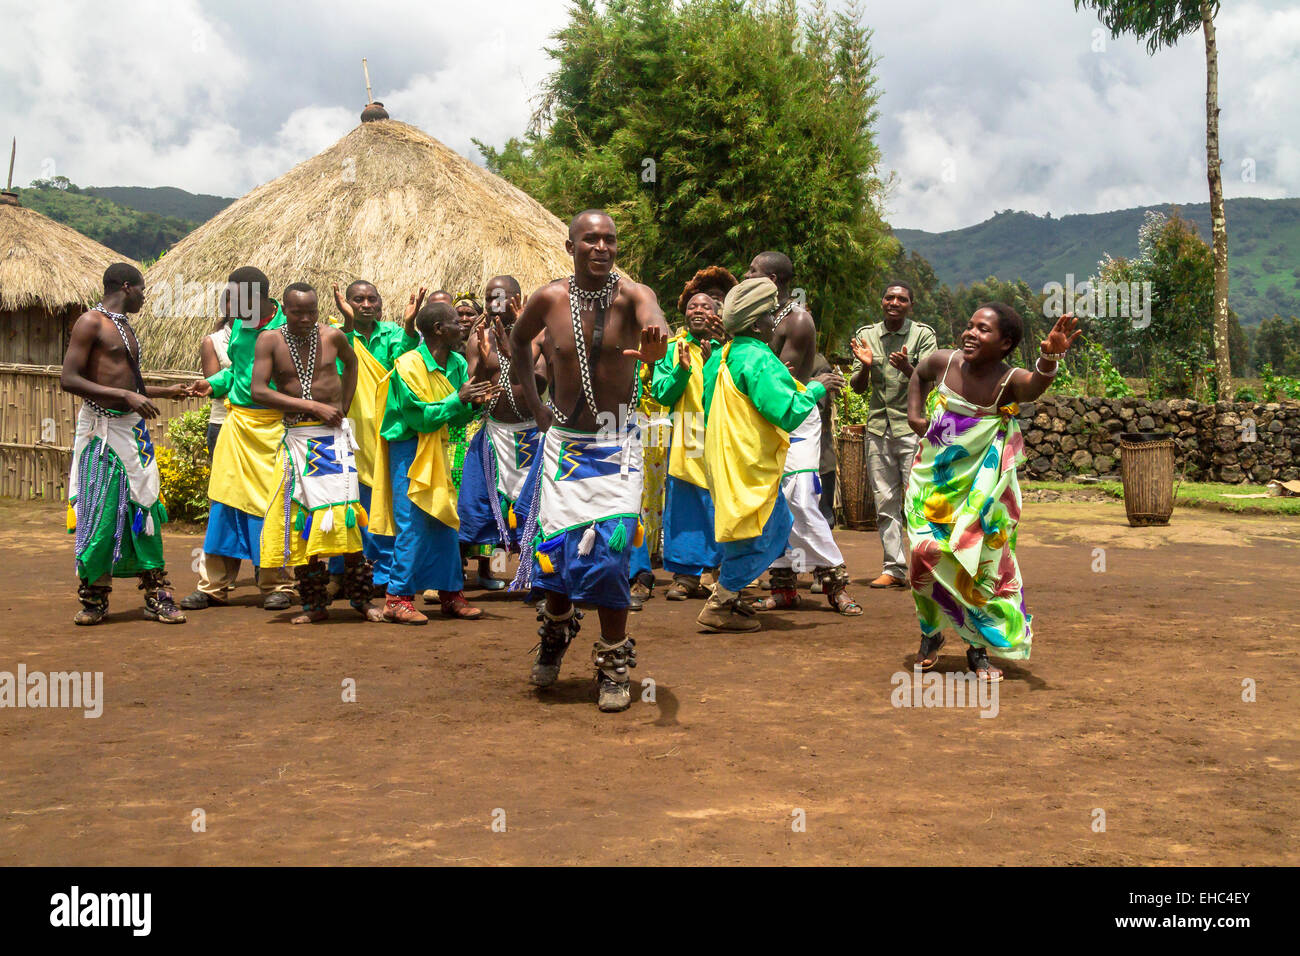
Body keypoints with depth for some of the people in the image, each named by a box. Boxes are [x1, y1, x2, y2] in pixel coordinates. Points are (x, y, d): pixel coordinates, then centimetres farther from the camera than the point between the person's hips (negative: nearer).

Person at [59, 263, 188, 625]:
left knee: (144, 507, 5)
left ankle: (156, 597, 8)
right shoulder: (91, 322, -8)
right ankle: (94, 599, 8)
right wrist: (127, 396, -20)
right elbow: (69, 380, -16)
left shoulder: (126, 327, 17)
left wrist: (166, 391, 29)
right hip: (101, 428, -7)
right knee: (99, 513, -4)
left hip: (133, 426, 7)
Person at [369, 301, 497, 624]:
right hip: (408, 449, -8)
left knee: (445, 520, 10)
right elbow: (420, 417, -21)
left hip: (437, 450, 8)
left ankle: (451, 594, 18)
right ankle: (398, 599, -2)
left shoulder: (457, 364, 5)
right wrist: (458, 399, -22)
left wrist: (474, 403, -11)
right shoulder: (408, 366, -17)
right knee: (413, 522, -9)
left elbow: (457, 418, 8)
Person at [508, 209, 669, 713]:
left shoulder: (631, 294, -13)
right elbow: (517, 341, 16)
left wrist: (653, 344, -61)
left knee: (610, 553, -9)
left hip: (616, 444, -2)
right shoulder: (548, 299, -5)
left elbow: (655, 324, -37)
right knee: (555, 548, 4)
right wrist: (533, 403, 8)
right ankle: (555, 635, 35)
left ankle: (613, 665, 6)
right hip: (563, 441, 2)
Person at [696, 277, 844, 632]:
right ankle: (718, 607, 3)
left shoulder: (723, 356, 11)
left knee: (779, 525, 20)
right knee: (757, 538, 0)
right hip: (751, 466, -10)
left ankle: (726, 593, 24)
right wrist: (816, 388, -8)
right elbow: (787, 412, -24)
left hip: (731, 461, 10)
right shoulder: (758, 359, -19)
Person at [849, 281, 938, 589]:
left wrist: (907, 368, -29)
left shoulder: (922, 334, 0)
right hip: (878, 427, 4)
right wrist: (866, 366, -12)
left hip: (912, 425, -4)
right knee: (885, 502, 5)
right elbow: (858, 387, 9)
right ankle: (894, 569, 10)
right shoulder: (866, 335, 9)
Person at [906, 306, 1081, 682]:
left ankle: (979, 649, 14)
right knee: (925, 554, -4)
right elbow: (919, 373, 18)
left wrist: (1049, 359, -66)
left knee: (981, 561, -3)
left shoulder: (1008, 381, -19)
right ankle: (931, 633, 21)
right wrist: (914, 415, 8)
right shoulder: (944, 362, -8)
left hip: (981, 486, -2)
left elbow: (1034, 385, -45)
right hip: (932, 479, 2)